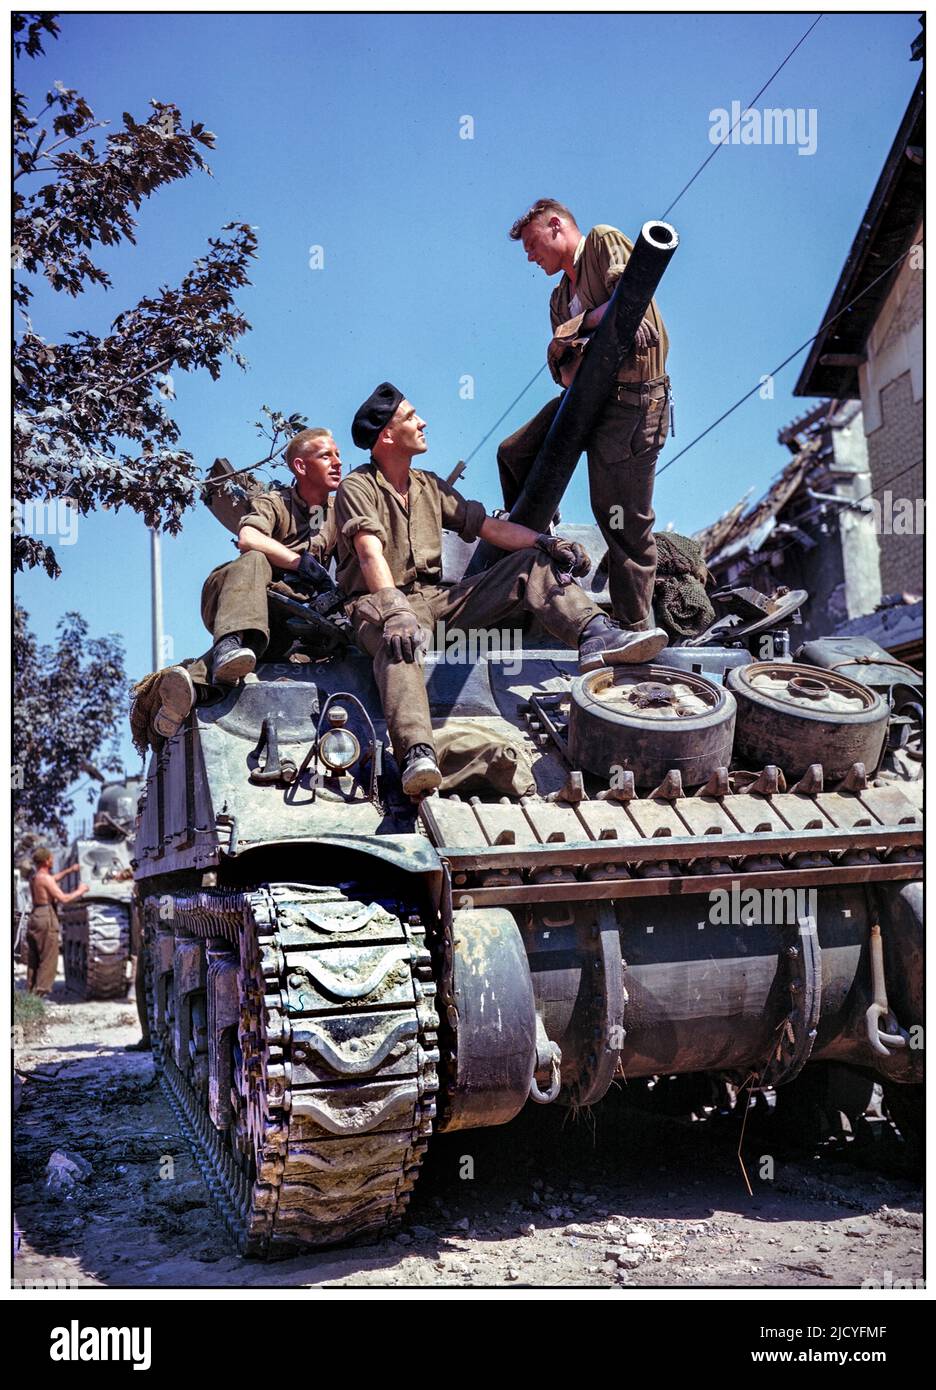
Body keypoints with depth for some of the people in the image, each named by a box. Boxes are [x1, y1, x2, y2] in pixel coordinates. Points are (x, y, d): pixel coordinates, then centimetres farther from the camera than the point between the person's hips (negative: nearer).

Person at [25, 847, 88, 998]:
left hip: (34, 916, 9)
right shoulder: (45, 878, -13)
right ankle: (41, 993, -7)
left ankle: (31, 992, 16)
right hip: (47, 918, -9)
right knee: (48, 959, -5)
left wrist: (69, 870, 37)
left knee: (33, 960, 13)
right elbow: (63, 898, -17)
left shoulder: (34, 878, 14)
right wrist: (80, 891, -3)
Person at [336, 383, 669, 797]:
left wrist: (545, 542, -4)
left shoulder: (430, 486, 19)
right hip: (380, 603, -7)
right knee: (399, 641, -44)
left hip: (436, 597, 7)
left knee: (533, 564, -5)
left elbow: (489, 527, 14)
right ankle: (417, 756, -63)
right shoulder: (358, 488, -3)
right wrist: (394, 609, -40)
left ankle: (595, 635, -32)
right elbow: (371, 555, -22)